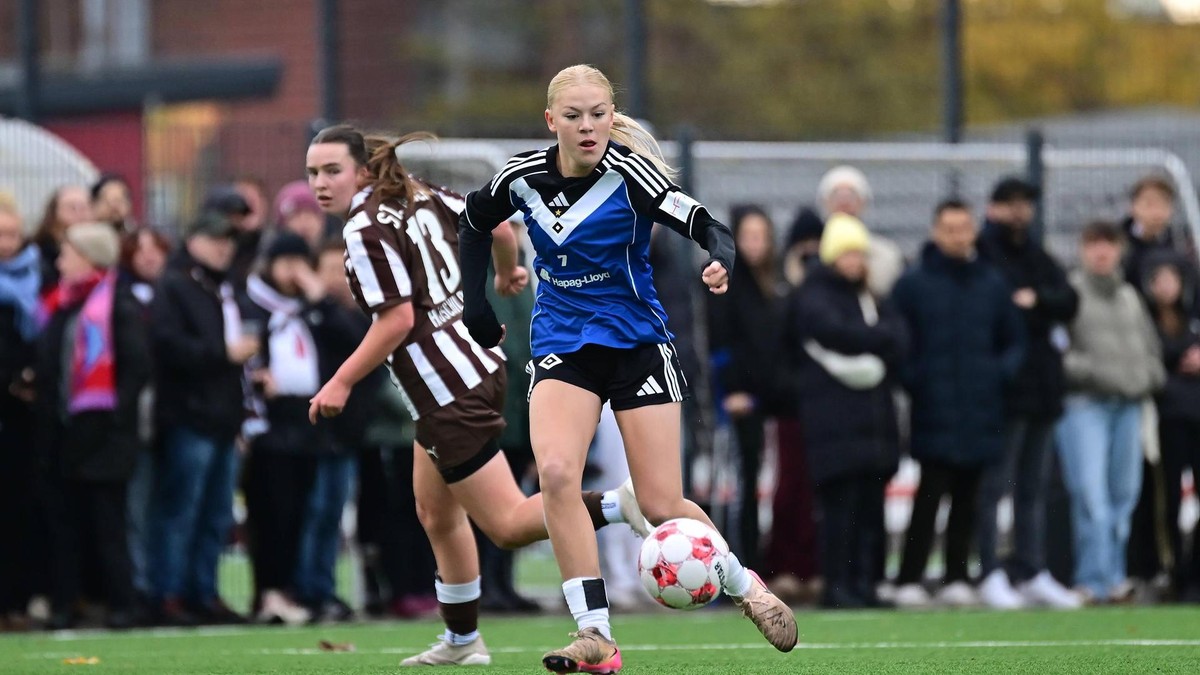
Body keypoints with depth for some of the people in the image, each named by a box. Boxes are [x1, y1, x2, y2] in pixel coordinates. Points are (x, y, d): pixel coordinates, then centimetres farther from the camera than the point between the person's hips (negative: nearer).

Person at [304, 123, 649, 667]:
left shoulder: (367, 231, -17)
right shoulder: (419, 197, 7)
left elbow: (397, 320, -22)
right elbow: (495, 221, 13)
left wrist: (341, 383, -15)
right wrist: (507, 272, 33)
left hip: (449, 393, -10)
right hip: (476, 364, 10)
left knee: (508, 525, -7)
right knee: (437, 514, 20)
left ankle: (620, 505, -15)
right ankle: (462, 642, 27)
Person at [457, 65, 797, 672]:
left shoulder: (630, 173, -15)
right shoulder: (523, 176, -4)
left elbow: (705, 225, -26)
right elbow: (474, 222, 17)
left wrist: (721, 261, -48)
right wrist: (475, 306, 10)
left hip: (637, 342, -2)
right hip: (562, 344, 2)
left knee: (662, 507, -4)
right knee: (555, 470, -24)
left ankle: (743, 585, 27)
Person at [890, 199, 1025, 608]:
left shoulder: (993, 286, 13)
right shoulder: (913, 285, 1)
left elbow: (1014, 340, 20)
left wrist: (1002, 372, 3)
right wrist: (911, 379, -9)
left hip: (980, 414, 4)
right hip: (933, 414, -4)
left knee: (967, 498, 7)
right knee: (930, 494, -10)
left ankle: (956, 578, 12)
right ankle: (909, 580, -8)